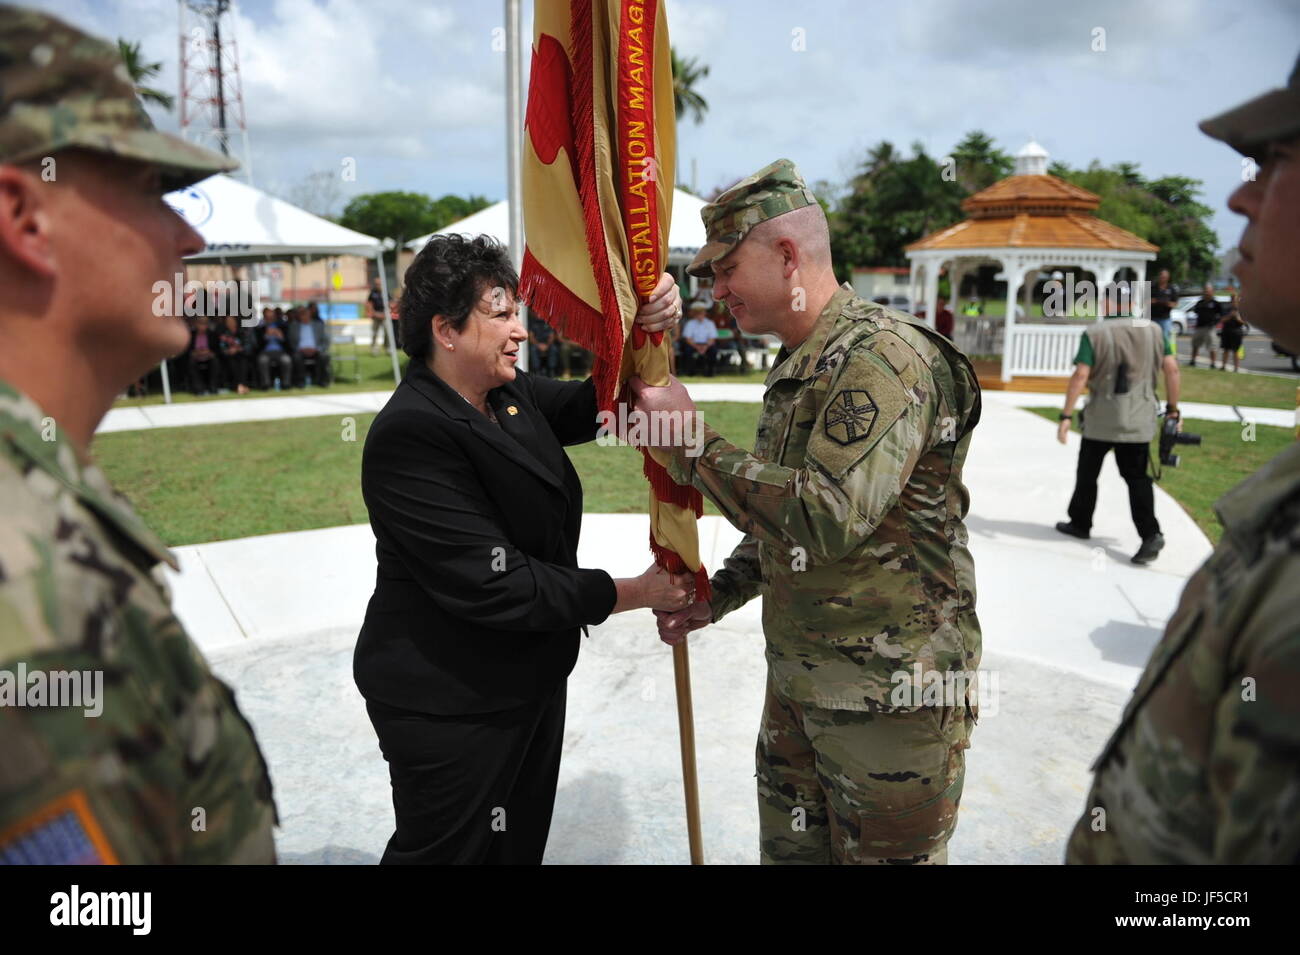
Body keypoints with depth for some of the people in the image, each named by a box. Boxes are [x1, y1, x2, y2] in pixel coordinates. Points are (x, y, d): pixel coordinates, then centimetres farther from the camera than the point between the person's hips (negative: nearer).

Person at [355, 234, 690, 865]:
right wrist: (637, 592, -21)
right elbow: (495, 585, -28)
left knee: (521, 844, 23)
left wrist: (645, 333, -12)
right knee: (445, 849, 13)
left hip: (531, 681, 8)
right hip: (449, 707, -8)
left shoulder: (511, 396, 1)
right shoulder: (409, 434, -25)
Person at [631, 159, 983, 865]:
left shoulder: (884, 356, -20)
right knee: (789, 847, 21)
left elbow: (827, 517, -31)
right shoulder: (798, 366, 11)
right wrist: (719, 595, 11)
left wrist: (691, 442, -22)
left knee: (879, 852, 11)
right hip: (796, 677, 9)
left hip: (887, 698, -9)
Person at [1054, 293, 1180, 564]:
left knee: (1087, 473, 14)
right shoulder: (1154, 331, 5)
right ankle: (1151, 534, -7)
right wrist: (1172, 408, 9)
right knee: (1137, 477, 6)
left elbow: (1080, 375, -14)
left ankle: (1080, 524, 27)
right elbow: (1172, 370, 1)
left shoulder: (1094, 334, -6)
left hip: (1099, 420, -3)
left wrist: (1066, 415, -13)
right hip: (1139, 420, 3)